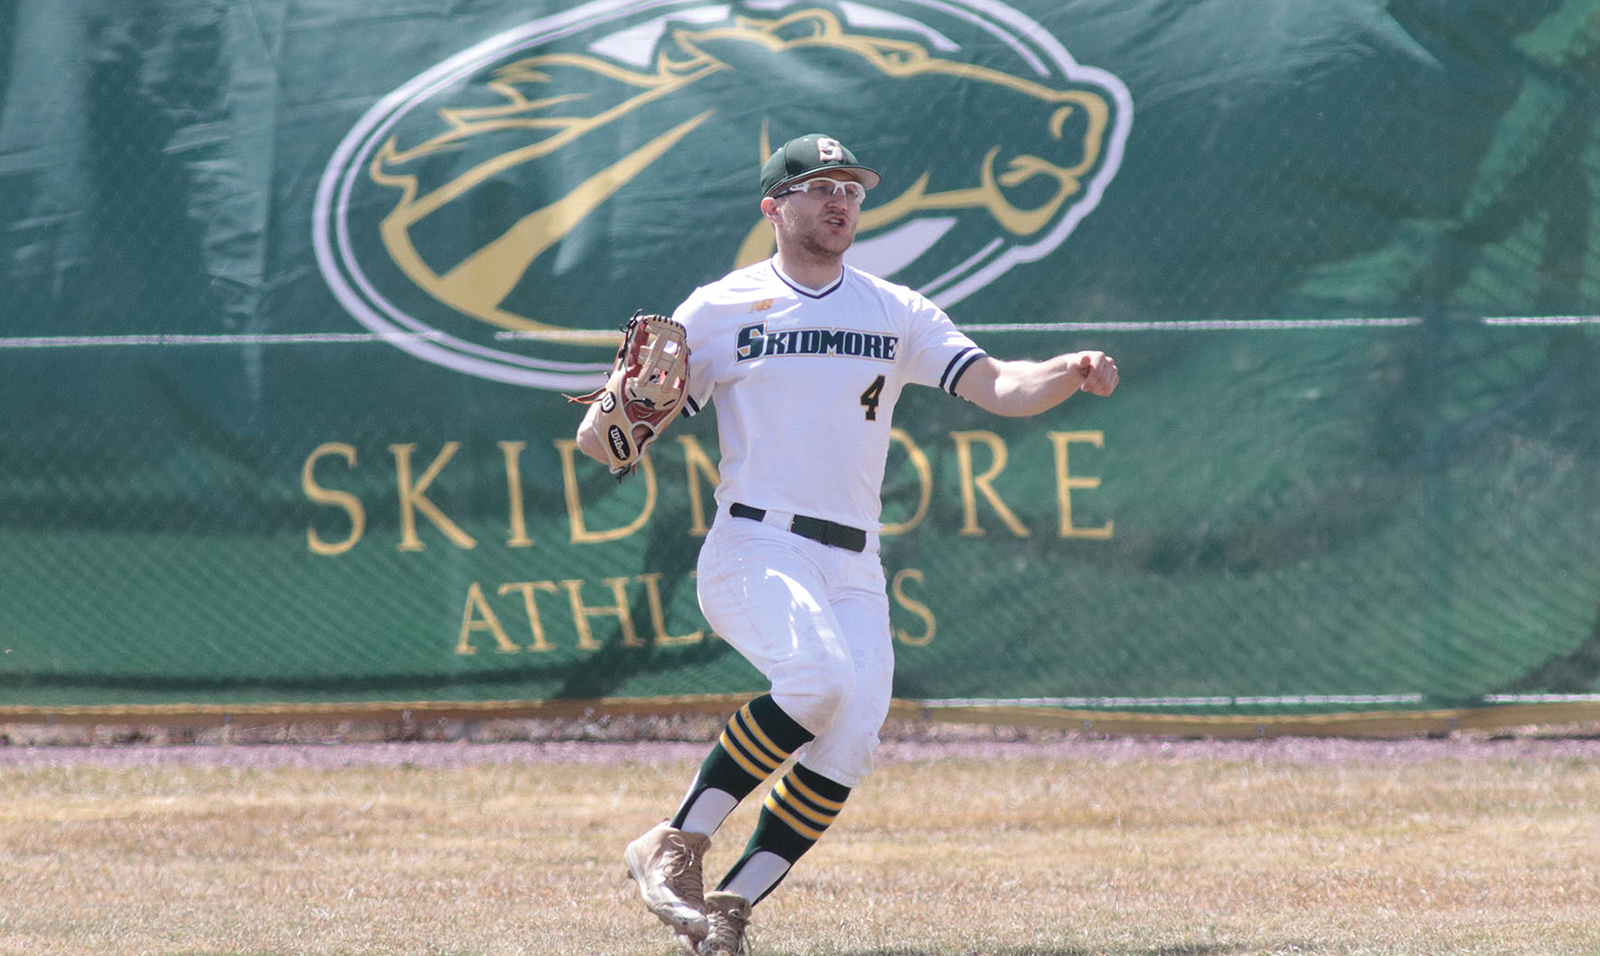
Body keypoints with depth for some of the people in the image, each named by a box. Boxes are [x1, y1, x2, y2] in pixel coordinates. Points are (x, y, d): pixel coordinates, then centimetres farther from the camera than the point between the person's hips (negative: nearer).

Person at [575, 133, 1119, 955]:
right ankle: (675, 846, -18)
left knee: (850, 742, -13)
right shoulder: (719, 310, 5)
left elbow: (996, 387, 2)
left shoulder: (897, 315, 14)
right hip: (754, 551, -4)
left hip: (853, 569, 4)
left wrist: (1069, 375, -18)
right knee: (818, 675, -30)